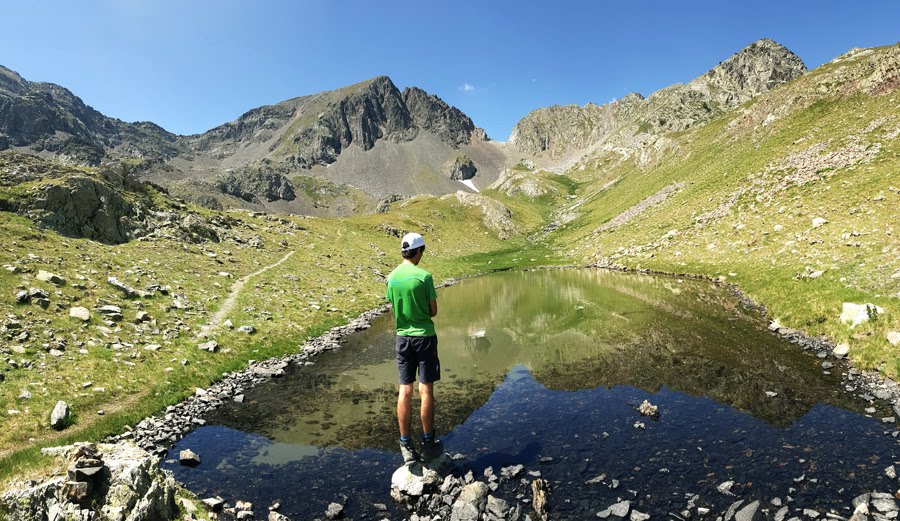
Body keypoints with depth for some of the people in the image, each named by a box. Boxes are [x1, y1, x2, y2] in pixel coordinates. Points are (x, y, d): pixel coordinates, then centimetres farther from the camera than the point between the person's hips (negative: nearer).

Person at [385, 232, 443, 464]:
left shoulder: (392, 277, 2)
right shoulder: (423, 276, -13)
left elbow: (394, 308, 9)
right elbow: (433, 310, -7)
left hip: (403, 337, 4)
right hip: (424, 336, -4)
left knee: (405, 391, 7)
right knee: (426, 390, 4)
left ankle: (406, 446, 13)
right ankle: (428, 443, 14)